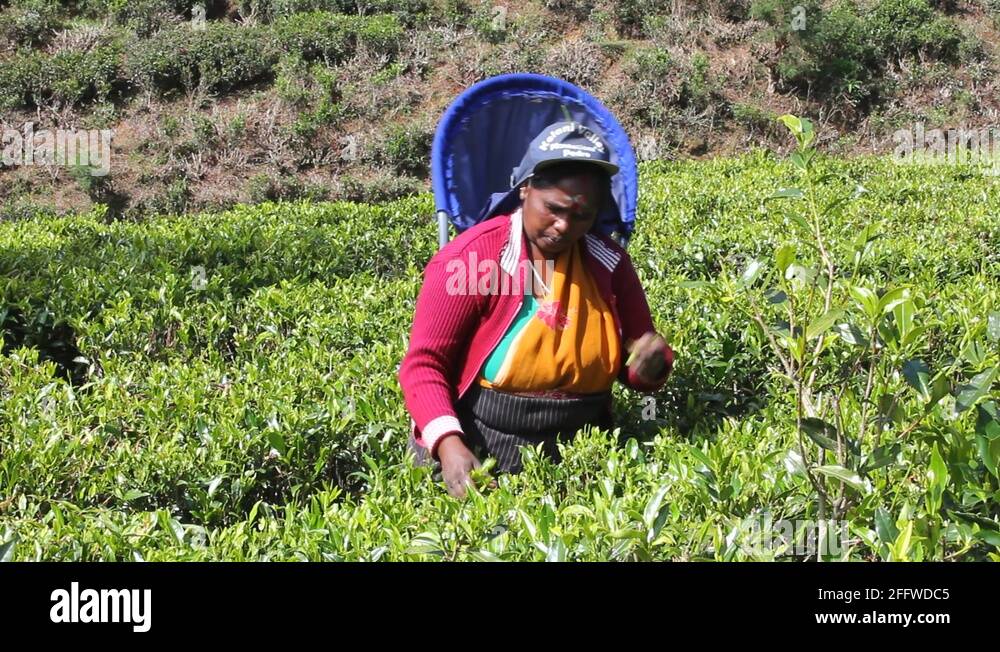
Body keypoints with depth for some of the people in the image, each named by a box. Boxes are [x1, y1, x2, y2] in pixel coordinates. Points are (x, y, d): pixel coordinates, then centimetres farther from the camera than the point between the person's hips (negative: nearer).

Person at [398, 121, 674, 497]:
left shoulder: (609, 264, 4)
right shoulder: (470, 257, -9)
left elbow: (636, 369, 14)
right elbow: (424, 364, -10)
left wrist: (651, 365, -10)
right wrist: (449, 444, -26)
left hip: (579, 456, 3)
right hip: (475, 455, -2)